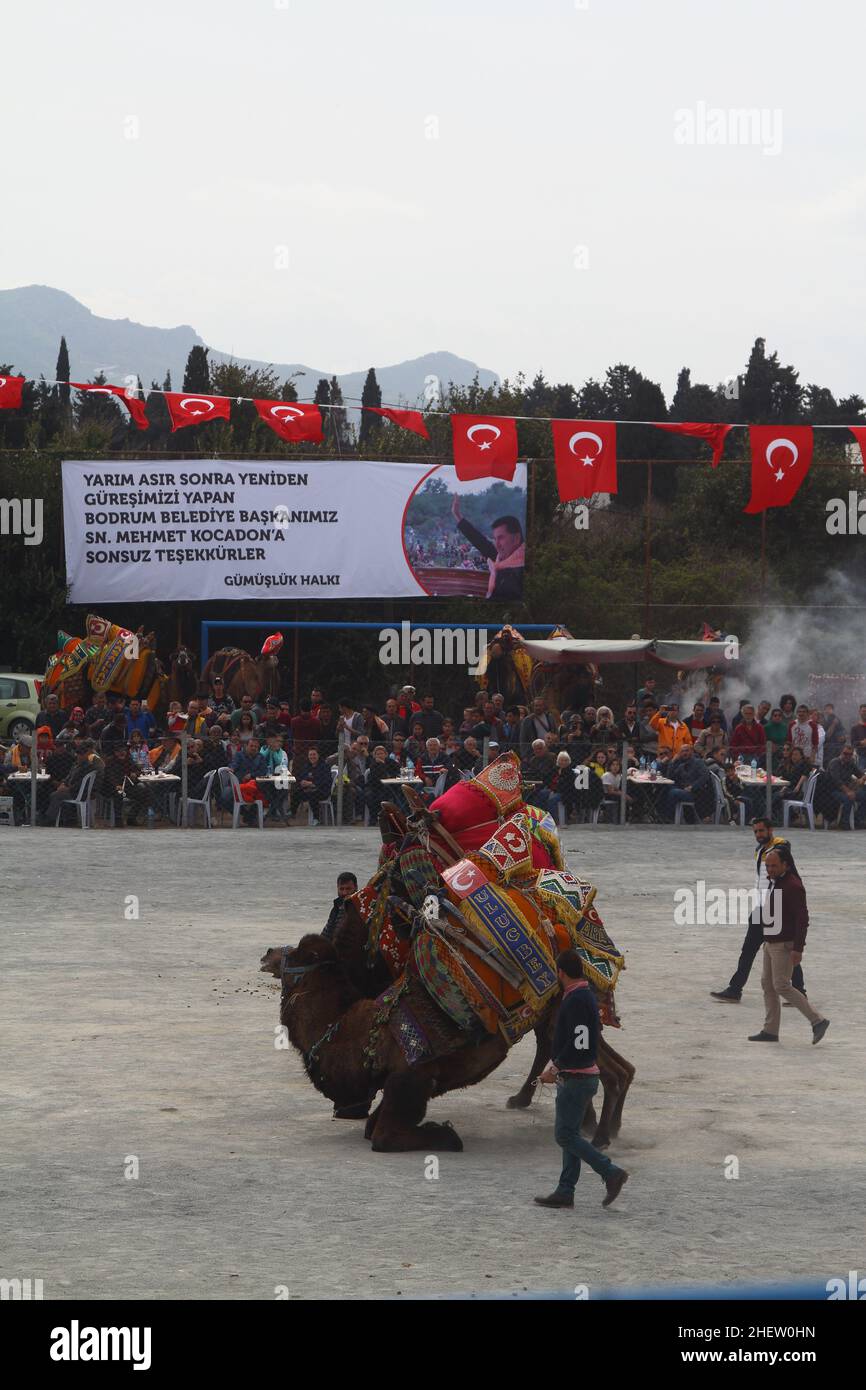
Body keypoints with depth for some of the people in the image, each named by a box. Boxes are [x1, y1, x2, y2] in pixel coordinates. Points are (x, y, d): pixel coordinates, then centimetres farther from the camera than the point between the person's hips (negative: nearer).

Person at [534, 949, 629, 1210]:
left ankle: (611, 1173, -10)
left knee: (565, 1135, -9)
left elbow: (579, 1043, -25)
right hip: (576, 1078, 10)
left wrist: (555, 1068, -16)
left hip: (577, 1078, -10)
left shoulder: (576, 1000, -18)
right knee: (569, 1134, 11)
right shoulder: (586, 996, 14)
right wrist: (556, 1066, 17)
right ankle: (565, 1192, 13)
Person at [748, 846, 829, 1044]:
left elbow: (802, 919, -20)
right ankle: (770, 1030, 14)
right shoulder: (774, 883, 13)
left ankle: (818, 1021, -5)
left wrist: (798, 949, -24)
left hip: (785, 945, -10)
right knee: (767, 984, 9)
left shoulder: (793, 886, -17)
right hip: (770, 943, 10)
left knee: (782, 986, -10)